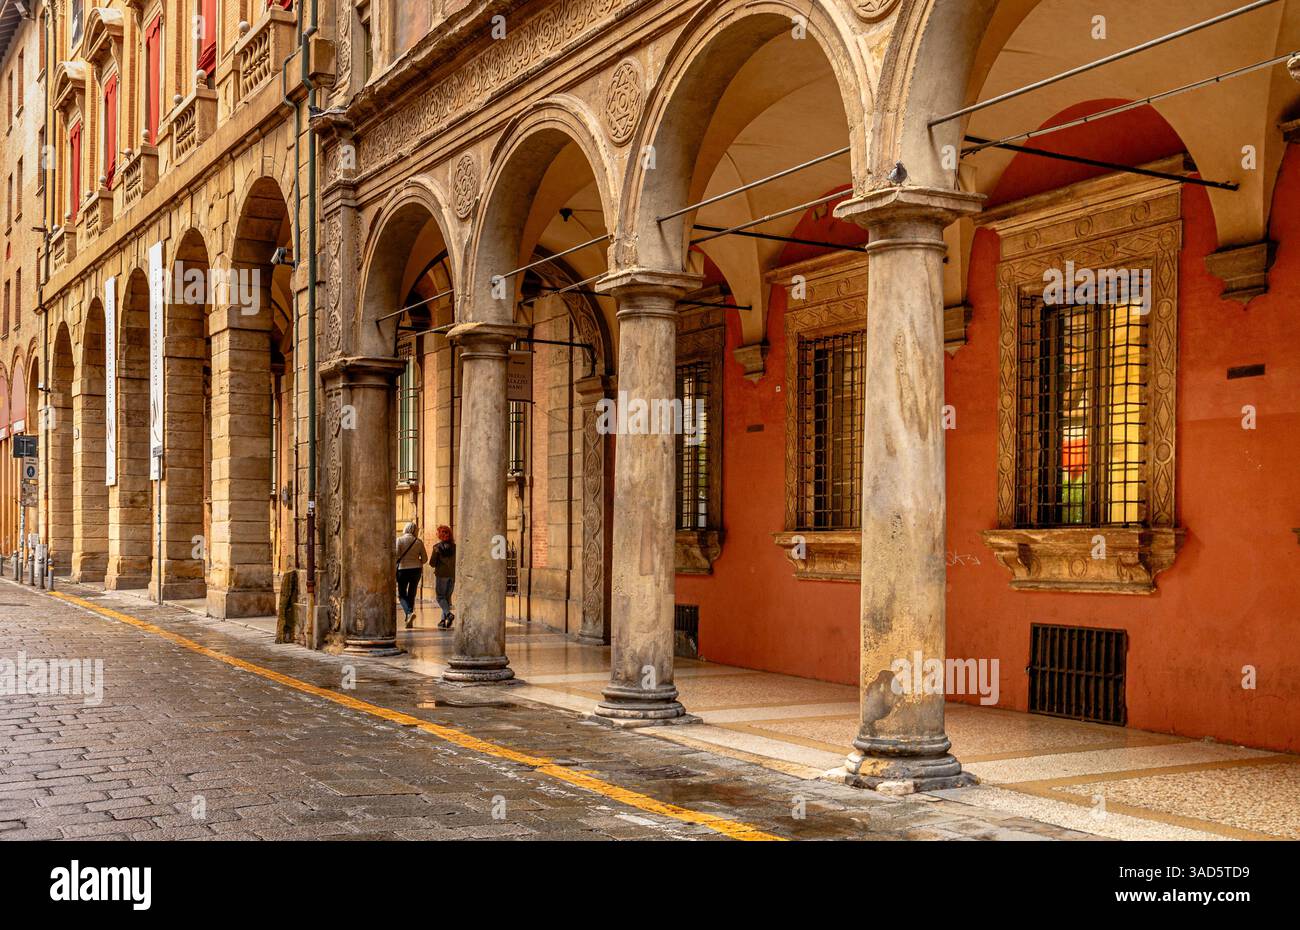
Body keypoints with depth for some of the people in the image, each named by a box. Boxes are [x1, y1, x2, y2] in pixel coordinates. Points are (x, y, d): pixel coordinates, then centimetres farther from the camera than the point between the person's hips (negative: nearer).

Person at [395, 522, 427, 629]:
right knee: (411, 594, 12)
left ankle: (409, 612, -19)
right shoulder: (419, 541, 3)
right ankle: (409, 621, 12)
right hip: (416, 569, 3)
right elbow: (425, 558, 5)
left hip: (403, 569, -3)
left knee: (402, 594, 7)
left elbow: (396, 555, -13)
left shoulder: (400, 540, -5)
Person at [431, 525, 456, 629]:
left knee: (440, 597, 3)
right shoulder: (454, 547, 1)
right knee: (447, 597, 13)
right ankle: (444, 621, 12)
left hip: (441, 575, -4)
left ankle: (448, 614, -22)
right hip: (453, 575, 4)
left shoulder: (437, 547, -8)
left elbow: (432, 563, -6)